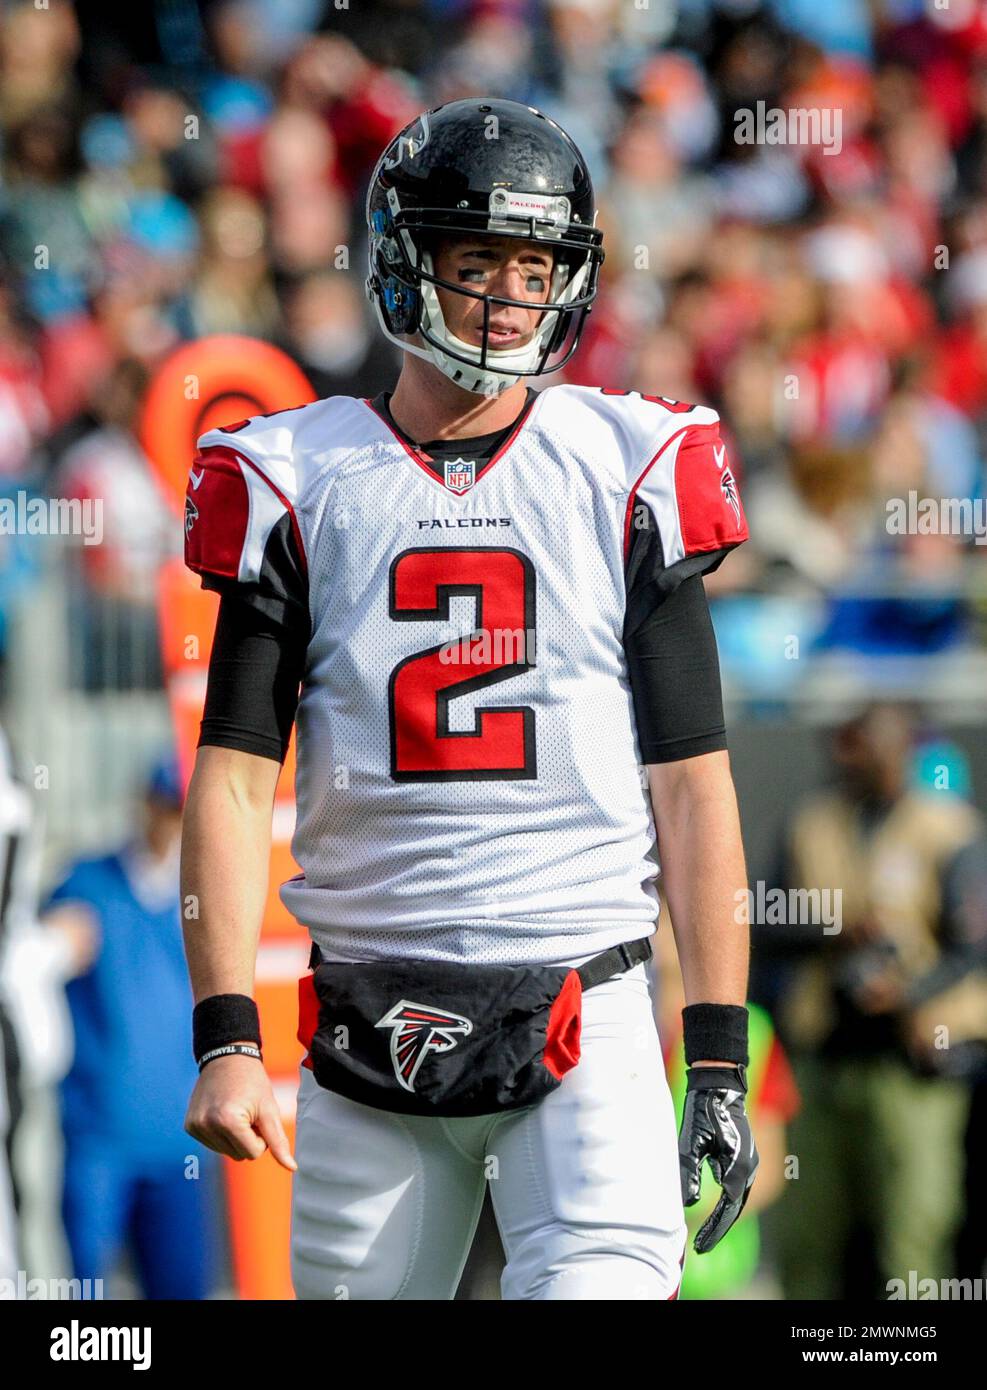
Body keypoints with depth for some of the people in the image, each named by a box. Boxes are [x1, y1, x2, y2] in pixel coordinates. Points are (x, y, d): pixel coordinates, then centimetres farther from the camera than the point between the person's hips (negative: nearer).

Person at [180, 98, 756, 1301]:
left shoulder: (630, 476, 4)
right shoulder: (299, 483, 4)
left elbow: (693, 786, 4)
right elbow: (231, 780, 1)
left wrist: (720, 1061, -2)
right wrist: (225, 1039, -9)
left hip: (585, 1021, -1)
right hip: (371, 1020, 1)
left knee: (604, 1286, -20)